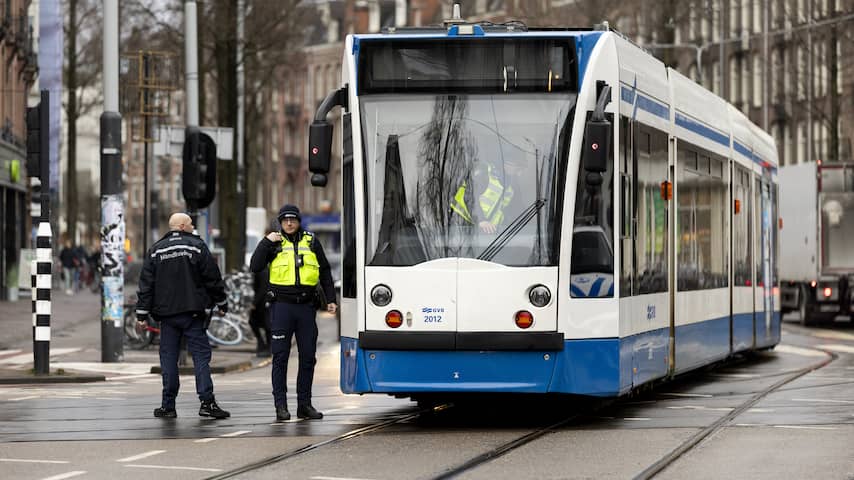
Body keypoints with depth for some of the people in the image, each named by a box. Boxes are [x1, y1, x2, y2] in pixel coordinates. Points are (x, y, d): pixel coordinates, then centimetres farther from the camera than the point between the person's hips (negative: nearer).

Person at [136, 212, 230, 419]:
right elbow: (213, 278, 0)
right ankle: (207, 402, -10)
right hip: (192, 312, -2)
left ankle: (168, 406, 5)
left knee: (169, 358, 6)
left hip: (166, 312, 2)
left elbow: (146, 283, 4)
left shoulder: (156, 250, 6)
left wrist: (142, 312, 6)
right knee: (201, 355, -1)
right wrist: (221, 303, 11)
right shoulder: (197, 247, -1)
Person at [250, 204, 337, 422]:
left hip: (306, 306, 2)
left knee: (308, 356, 5)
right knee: (280, 357, -2)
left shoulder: (311, 242, 11)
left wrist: (331, 299, 10)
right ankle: (280, 406, 1)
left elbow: (325, 272, 16)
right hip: (282, 305, -2)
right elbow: (255, 267, -5)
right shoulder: (274, 243, 6)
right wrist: (266, 242, -9)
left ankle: (304, 404, 12)